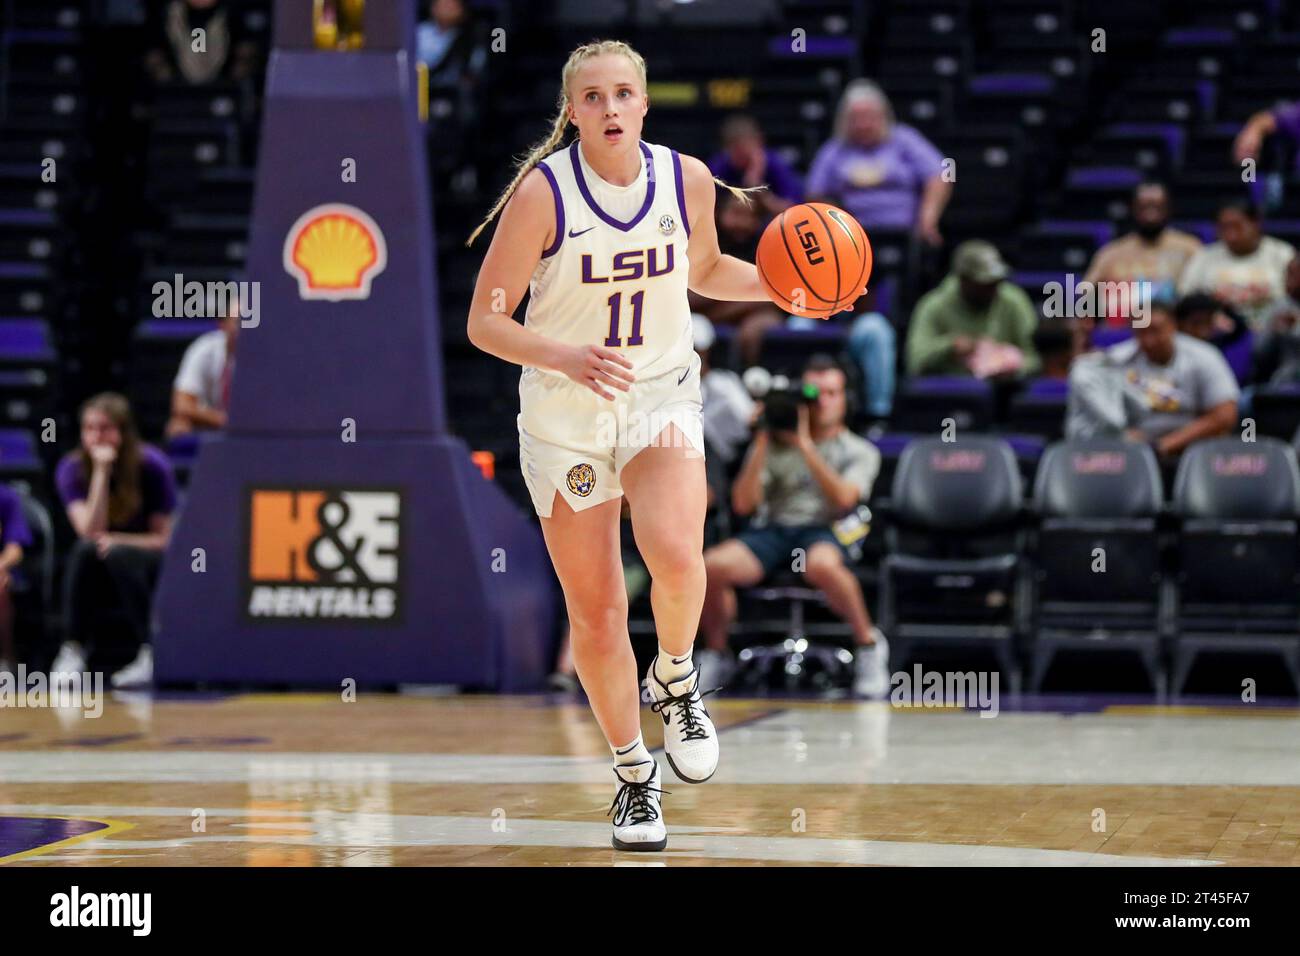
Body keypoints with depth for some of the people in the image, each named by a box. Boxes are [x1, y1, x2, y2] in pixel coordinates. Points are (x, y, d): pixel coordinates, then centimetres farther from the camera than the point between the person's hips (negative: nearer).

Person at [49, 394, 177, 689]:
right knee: (87, 549, -31)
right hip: (98, 577, 2)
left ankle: (154, 653, -26)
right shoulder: (71, 469, -9)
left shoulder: (151, 465, -14)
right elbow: (90, 531, -22)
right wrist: (101, 470, -29)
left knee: (118, 554, -34)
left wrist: (117, 541, -27)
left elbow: (164, 539, -10)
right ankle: (73, 650, -25)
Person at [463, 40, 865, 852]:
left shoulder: (686, 178, -4)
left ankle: (674, 681, 5)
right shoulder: (542, 192, -15)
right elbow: (485, 323, -13)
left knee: (676, 557, -27)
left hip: (662, 398, 1)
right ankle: (634, 773, 26)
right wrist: (567, 357, -29)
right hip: (563, 416, -1)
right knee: (594, 613, 4)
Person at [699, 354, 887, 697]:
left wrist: (805, 445, -8)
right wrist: (762, 443, 0)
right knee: (712, 565, -29)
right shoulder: (775, 445, 18)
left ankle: (868, 643, -16)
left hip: (824, 531, -2)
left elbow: (843, 497, -7)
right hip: (772, 528, 2)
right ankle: (716, 654, -2)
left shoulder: (860, 452, 15)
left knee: (821, 565, -42)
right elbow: (743, 503, 6)